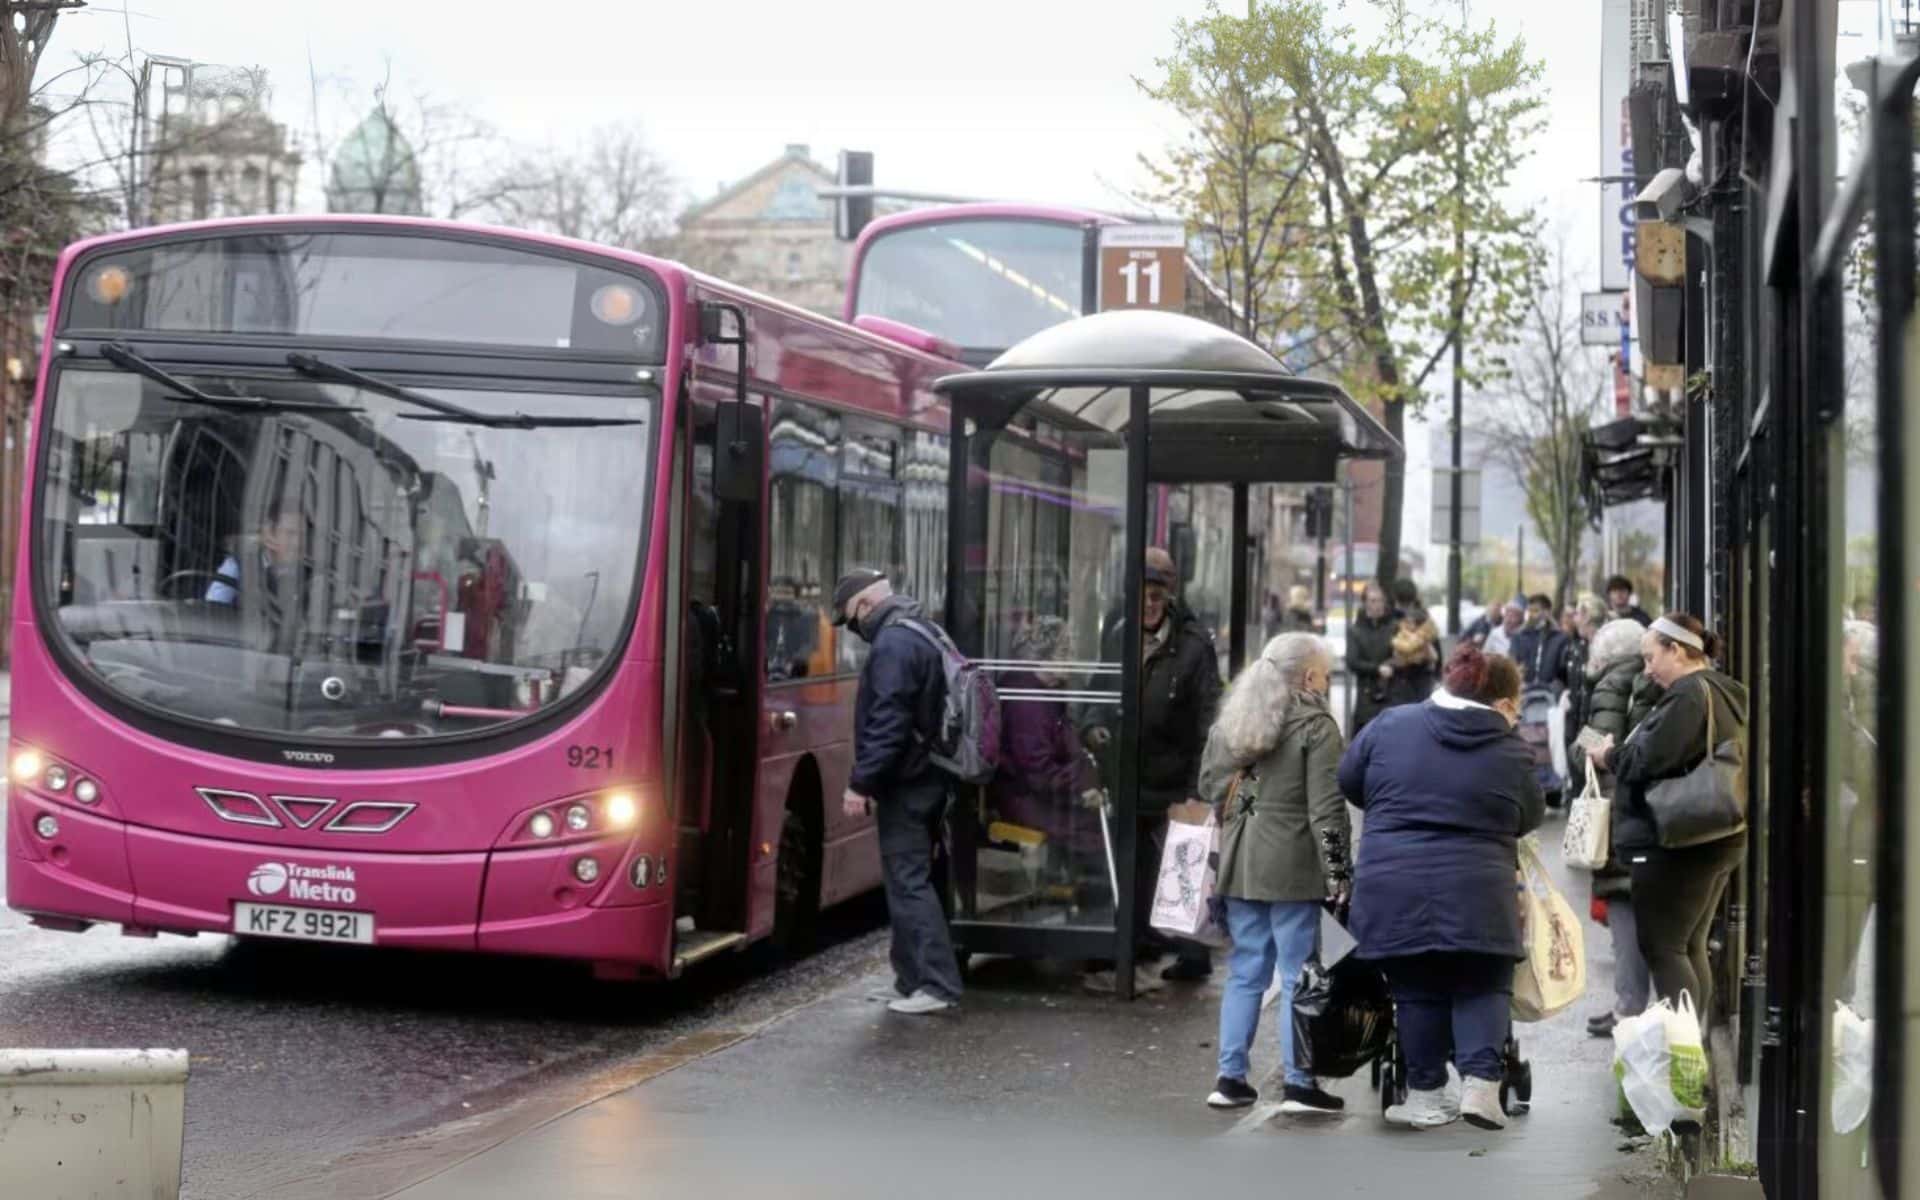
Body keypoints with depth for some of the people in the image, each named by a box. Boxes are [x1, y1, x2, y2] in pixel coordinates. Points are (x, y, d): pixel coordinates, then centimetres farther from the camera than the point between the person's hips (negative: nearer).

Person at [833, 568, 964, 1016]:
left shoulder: (893, 645, -16)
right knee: (910, 879, 15)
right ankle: (914, 976, 21)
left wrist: (862, 783, -20)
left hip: (904, 785, -10)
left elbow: (888, 723, -23)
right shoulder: (922, 636, 16)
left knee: (908, 883, -7)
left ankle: (934, 984, -9)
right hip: (927, 780, 10)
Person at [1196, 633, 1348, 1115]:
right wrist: (1336, 872, -10)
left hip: (1238, 864, 6)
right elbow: (1326, 808, -12)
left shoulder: (1228, 723, 12)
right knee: (1297, 975, 0)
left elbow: (1208, 787, 15)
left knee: (1245, 972, 13)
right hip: (1291, 866, -6)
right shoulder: (1315, 726, -8)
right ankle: (1298, 1084, 3)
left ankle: (1230, 1078, 14)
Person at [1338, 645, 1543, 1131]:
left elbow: (1349, 779, 14)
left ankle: (1425, 1095, 17)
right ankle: (1480, 1081, -2)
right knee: (1482, 987, 13)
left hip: (1392, 889, 2)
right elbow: (1530, 819, 11)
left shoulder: (1392, 724, 3)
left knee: (1416, 991, 13)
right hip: (1475, 895, -2)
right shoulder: (1511, 754, -2)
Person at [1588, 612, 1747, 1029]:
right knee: (1691, 947, 15)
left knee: (1662, 948, -6)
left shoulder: (1689, 694, -17)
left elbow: (1652, 758, -24)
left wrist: (1610, 755, -5)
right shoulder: (1724, 692, 16)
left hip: (1676, 844, -10)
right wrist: (1620, 754, 13)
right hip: (1721, 839, 10)